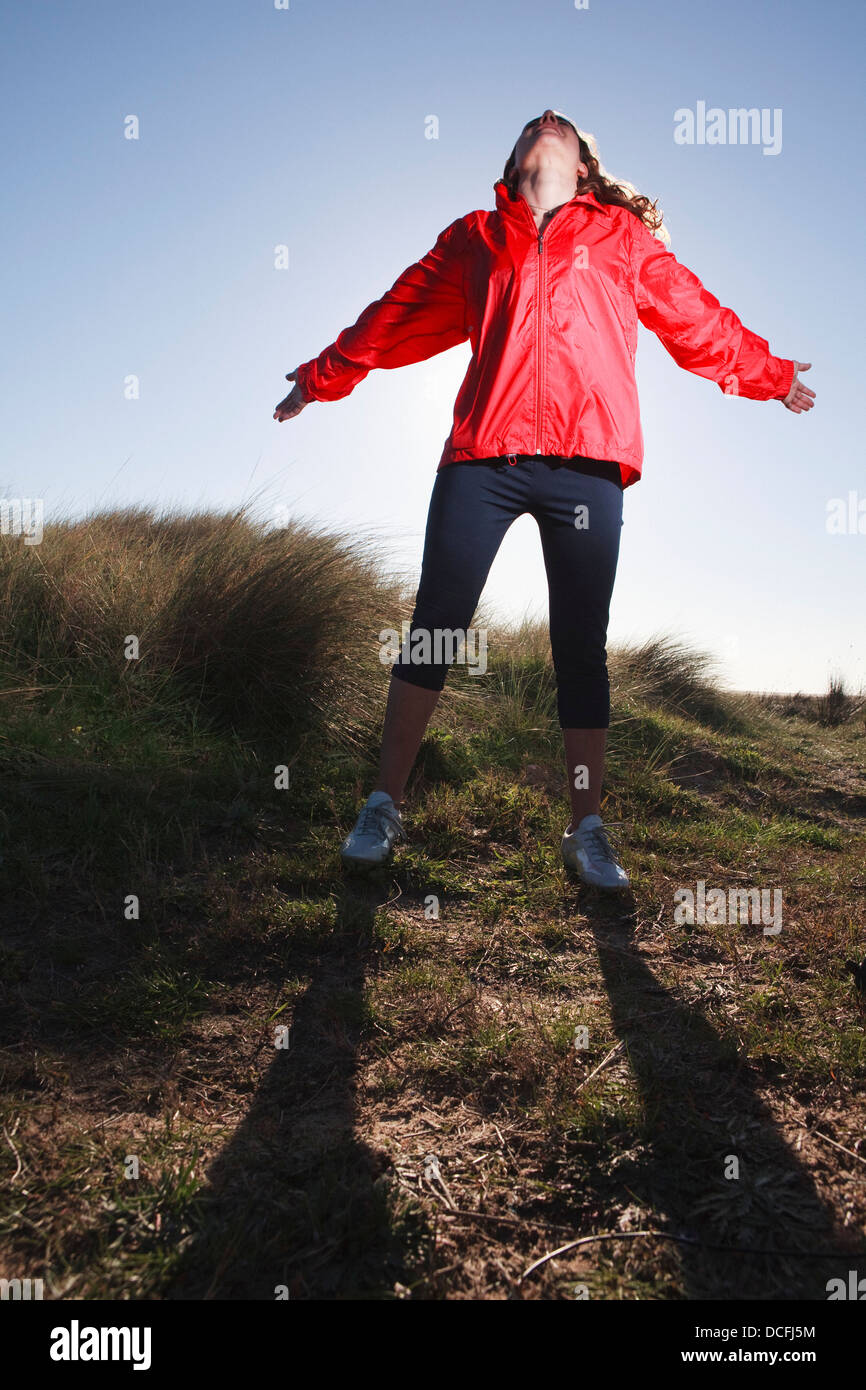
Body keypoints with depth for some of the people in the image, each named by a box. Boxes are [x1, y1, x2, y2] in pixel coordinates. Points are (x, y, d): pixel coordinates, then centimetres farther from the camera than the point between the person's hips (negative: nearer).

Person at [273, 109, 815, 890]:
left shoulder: (622, 237, 22)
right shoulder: (474, 238, 23)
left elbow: (697, 319, 29)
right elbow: (396, 317, 29)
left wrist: (771, 375, 35)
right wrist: (322, 378, 35)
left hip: (587, 463, 0)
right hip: (482, 456, 1)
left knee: (582, 648, 0)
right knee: (435, 627, -3)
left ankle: (588, 831, 8)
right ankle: (385, 806, 7)